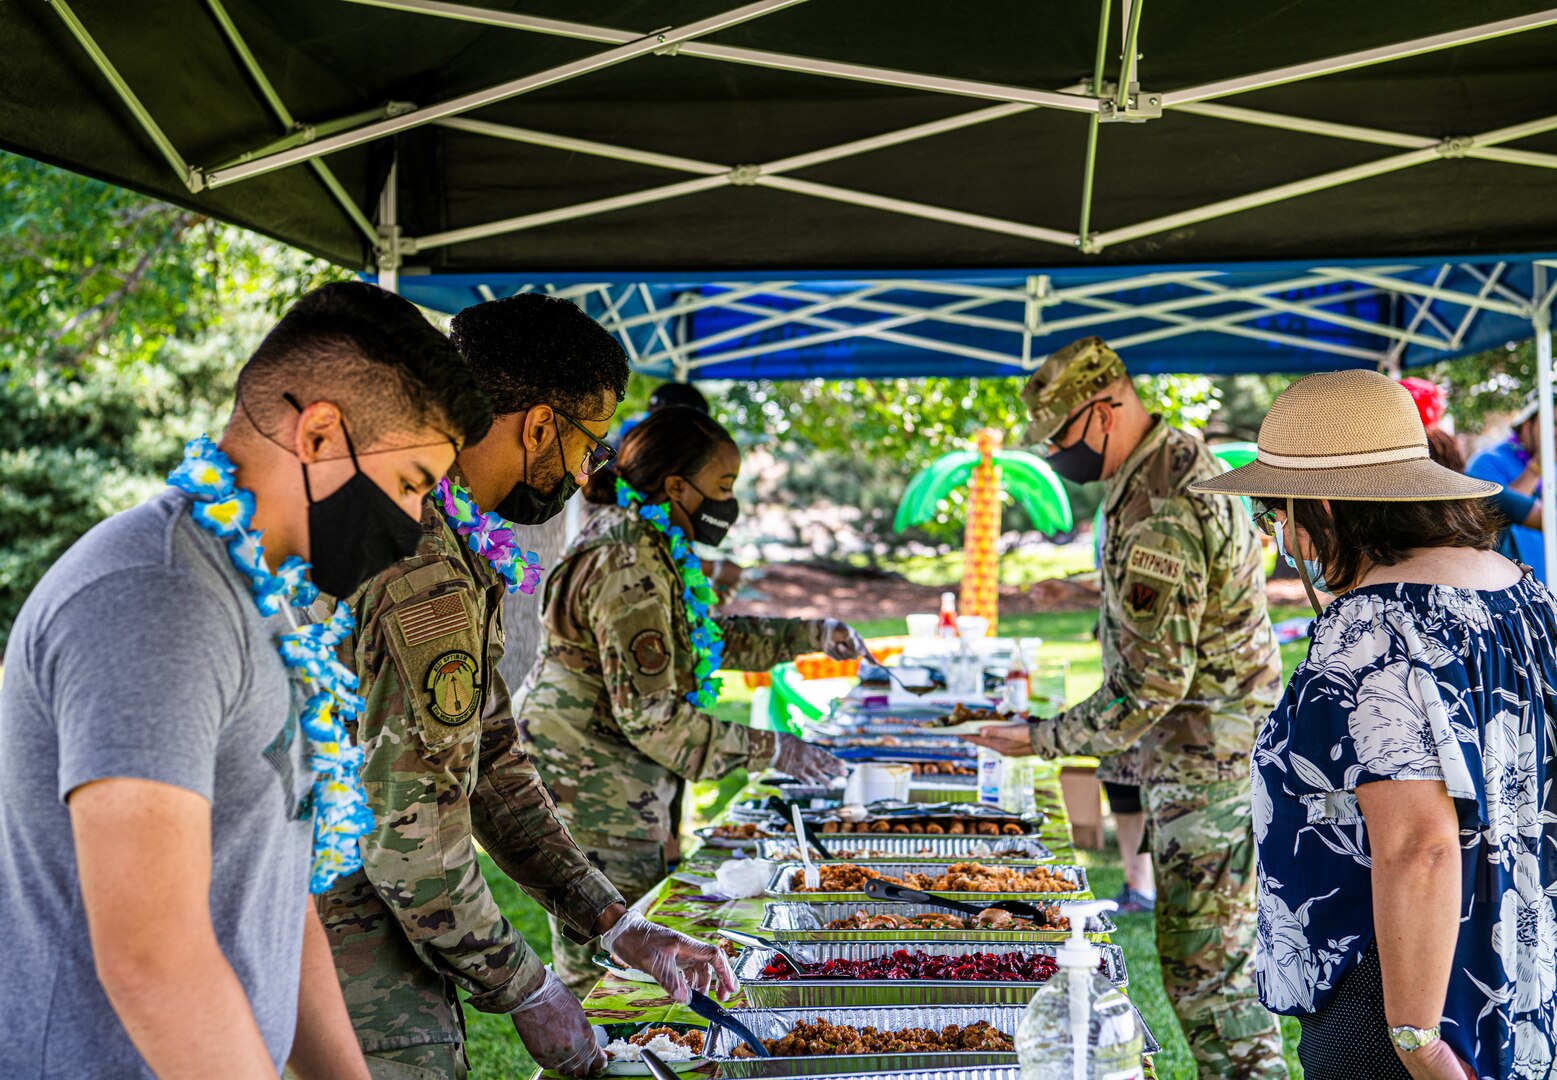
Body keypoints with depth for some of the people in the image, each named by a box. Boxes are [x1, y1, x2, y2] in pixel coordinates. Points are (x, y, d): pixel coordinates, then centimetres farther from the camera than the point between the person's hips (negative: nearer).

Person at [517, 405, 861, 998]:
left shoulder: (648, 545, 9)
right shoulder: (628, 566, -23)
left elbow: (710, 638, 24)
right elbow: (650, 717, -25)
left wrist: (809, 634, 14)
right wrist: (770, 750, -18)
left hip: (625, 787, 10)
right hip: (591, 789, -10)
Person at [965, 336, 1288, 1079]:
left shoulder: (1157, 516, -24)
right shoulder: (1186, 461, 9)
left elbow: (1151, 687, -24)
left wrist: (1045, 739, -13)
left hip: (1206, 765, -10)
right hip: (1215, 754, 10)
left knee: (1203, 970, -5)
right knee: (1217, 959, 17)